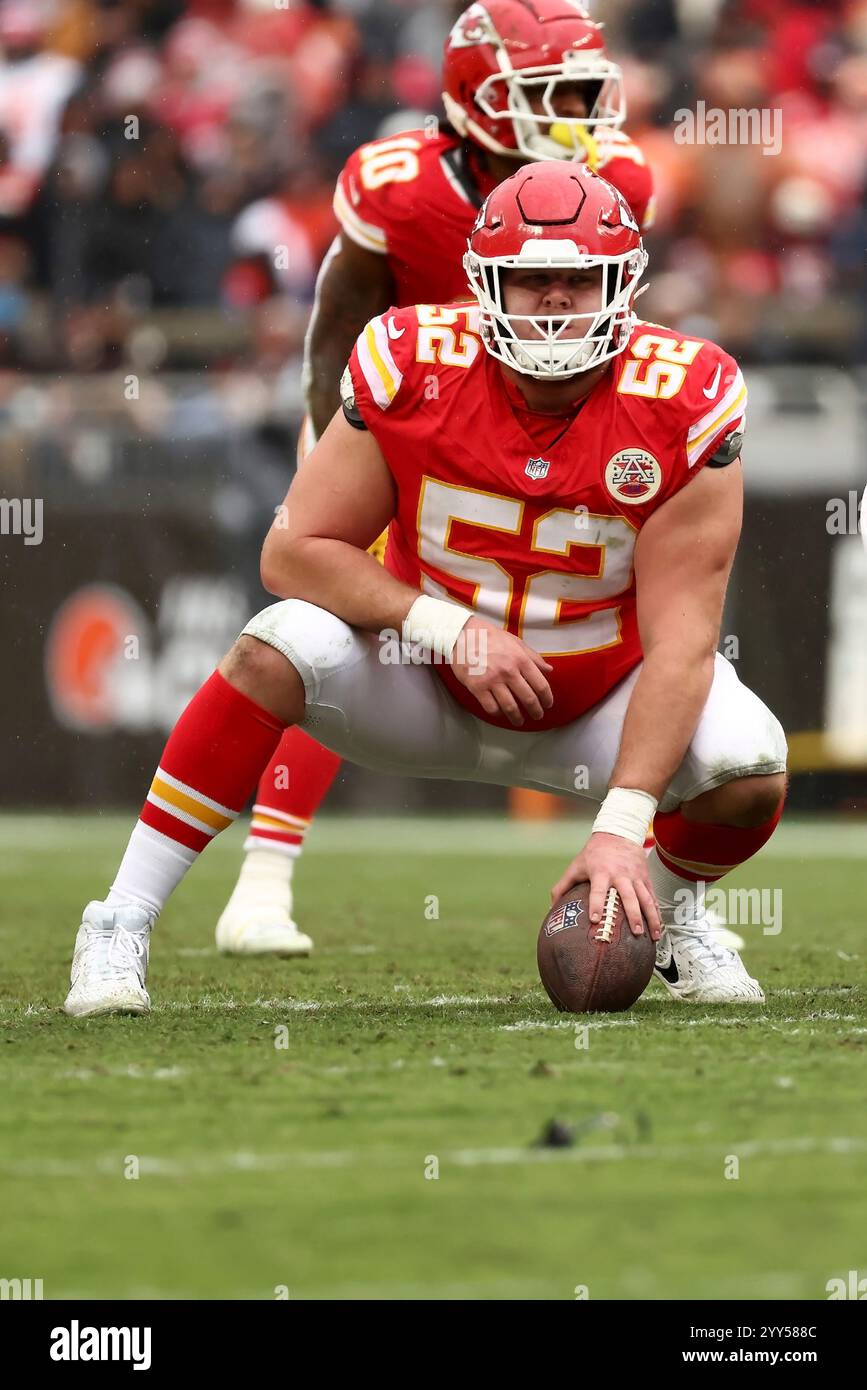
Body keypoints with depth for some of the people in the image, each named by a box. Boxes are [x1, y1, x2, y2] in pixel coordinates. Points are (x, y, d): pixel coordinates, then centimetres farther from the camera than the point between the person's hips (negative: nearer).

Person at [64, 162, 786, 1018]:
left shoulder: (683, 409, -22)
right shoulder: (413, 370, -20)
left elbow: (680, 638, -23)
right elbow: (293, 550, -15)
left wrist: (621, 827, -32)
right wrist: (451, 626, -27)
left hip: (601, 702, 0)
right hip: (430, 687, 0)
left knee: (746, 770, -27)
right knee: (280, 647, -29)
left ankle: (667, 913, 10)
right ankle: (121, 926, -19)